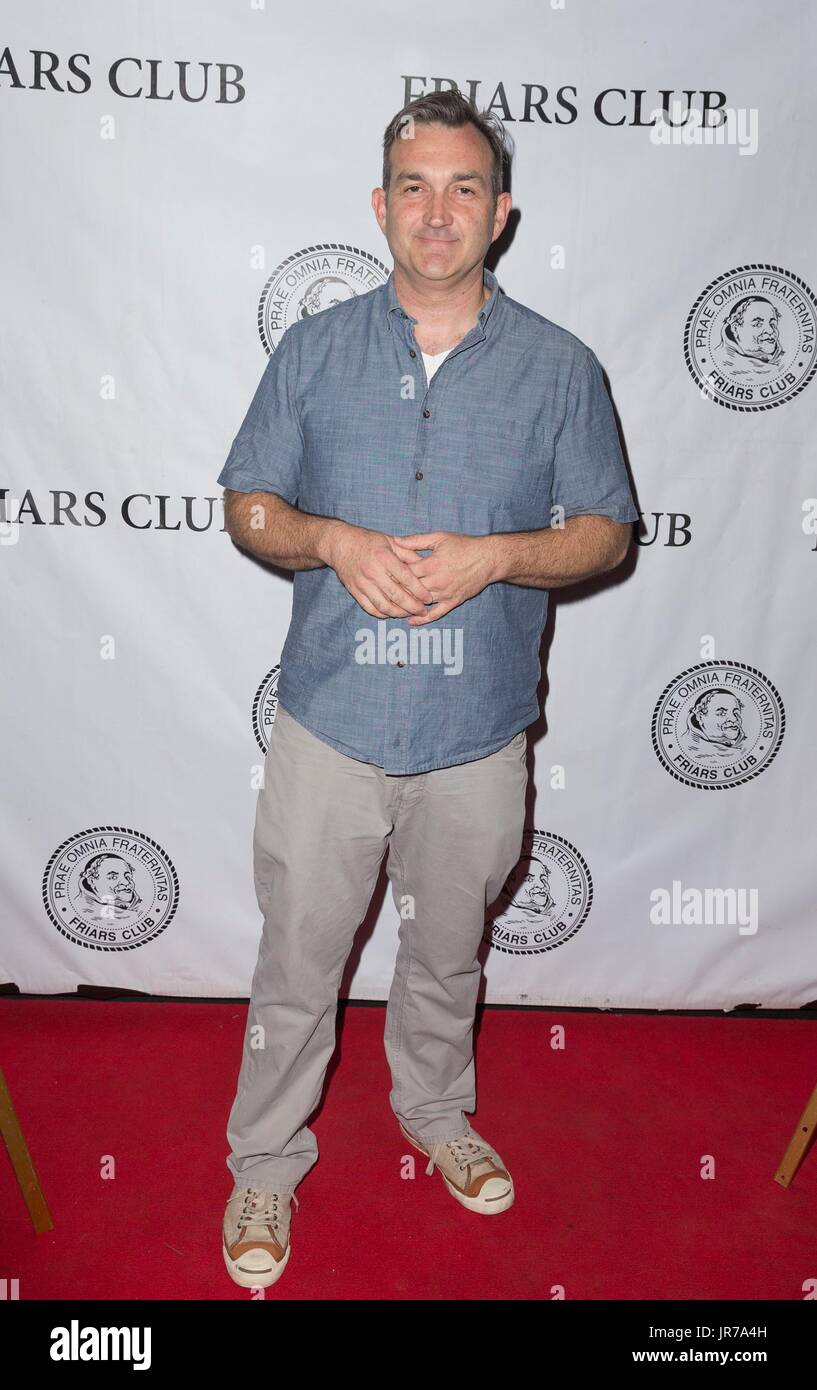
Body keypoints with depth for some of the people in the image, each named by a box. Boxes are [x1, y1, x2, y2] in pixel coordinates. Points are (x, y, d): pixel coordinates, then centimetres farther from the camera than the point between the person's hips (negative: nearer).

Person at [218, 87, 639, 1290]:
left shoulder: (559, 367, 1)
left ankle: (434, 1110, 48)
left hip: (479, 734, 1)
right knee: (297, 962, 10)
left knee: (448, 951, 20)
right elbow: (248, 505, 5)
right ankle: (265, 1166, 34)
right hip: (331, 719, 0)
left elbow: (606, 532, 2)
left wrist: (491, 556, -17)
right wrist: (334, 541, -16)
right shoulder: (314, 349, 3)